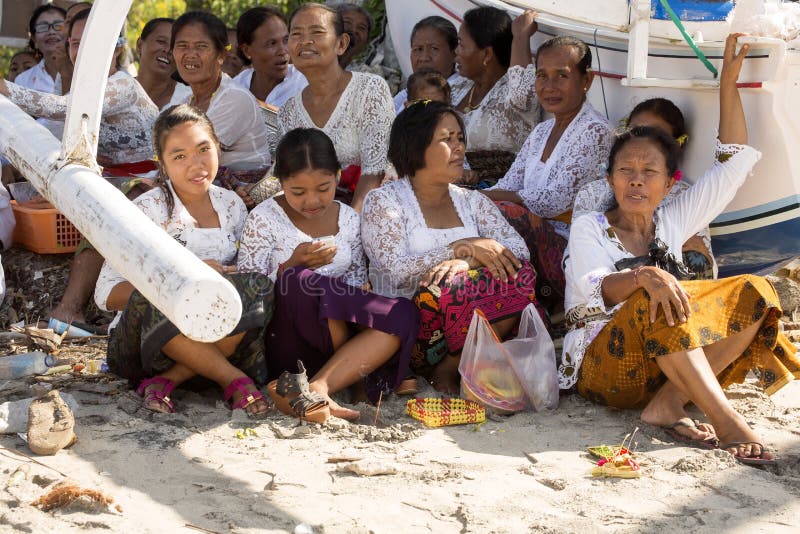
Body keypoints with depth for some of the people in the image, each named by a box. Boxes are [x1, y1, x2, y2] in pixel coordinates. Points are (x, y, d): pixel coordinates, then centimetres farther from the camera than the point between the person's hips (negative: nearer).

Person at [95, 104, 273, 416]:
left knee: (258, 288, -25)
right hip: (142, 341, -3)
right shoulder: (148, 211, -6)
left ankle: (168, 380, -20)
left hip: (213, 338, 4)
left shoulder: (232, 206, 8)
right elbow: (107, 295, -11)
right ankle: (235, 379, -22)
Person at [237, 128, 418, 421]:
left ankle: (315, 388, -37)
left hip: (340, 327, 4)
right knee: (300, 281, -37)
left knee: (403, 314, -25)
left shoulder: (348, 218, 11)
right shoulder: (264, 218, -1)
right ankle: (354, 372, -20)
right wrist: (292, 265, -18)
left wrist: (350, 304, -7)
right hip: (287, 338, -4)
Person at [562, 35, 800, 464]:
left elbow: (734, 163, 18)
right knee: (654, 301, -33)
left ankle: (669, 404, -29)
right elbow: (596, 290, -16)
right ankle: (726, 421, -44)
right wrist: (643, 276, -38)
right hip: (602, 368, -5)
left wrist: (728, 82, 14)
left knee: (753, 293, -12)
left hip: (671, 365, 5)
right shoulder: (589, 228, 5)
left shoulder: (672, 223, 18)